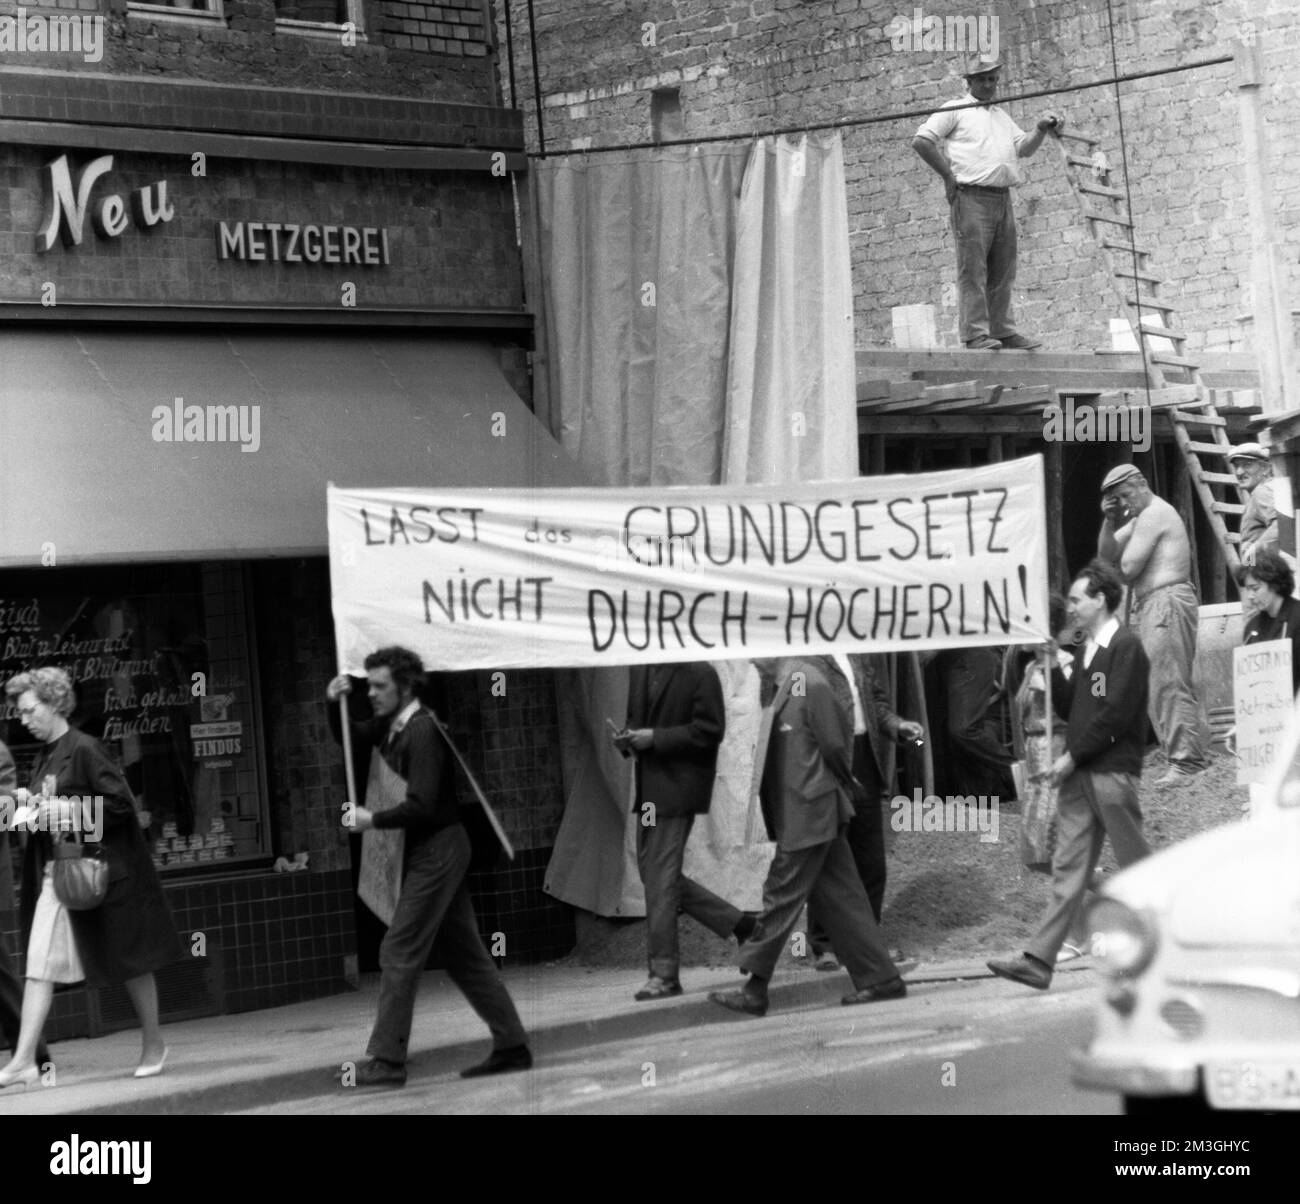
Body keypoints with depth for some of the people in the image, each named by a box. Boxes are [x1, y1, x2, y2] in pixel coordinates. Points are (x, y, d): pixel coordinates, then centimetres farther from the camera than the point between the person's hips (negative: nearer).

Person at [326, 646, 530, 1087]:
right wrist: (335, 704, 5)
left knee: (399, 954, -8)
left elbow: (422, 805, -25)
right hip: (428, 851, 10)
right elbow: (350, 738, 23)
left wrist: (374, 820, -16)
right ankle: (511, 1046, 17)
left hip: (436, 851, -10)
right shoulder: (390, 725, 7)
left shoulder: (422, 732, -19)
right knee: (464, 954, 12)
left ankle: (386, 1061, -6)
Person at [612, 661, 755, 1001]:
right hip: (649, 788, 8)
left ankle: (664, 974, -1)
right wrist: (627, 737, 0)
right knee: (654, 874, 11)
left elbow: (709, 731, -13)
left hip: (678, 785, -8)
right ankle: (739, 924, 23)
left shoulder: (700, 673, -10)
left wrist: (655, 738, -18)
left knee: (660, 879, -8)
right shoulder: (639, 671, 12)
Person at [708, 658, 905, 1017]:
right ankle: (881, 980, 14)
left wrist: (845, 783, 0)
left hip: (808, 812, -9)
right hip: (809, 815, 9)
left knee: (781, 896, -3)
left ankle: (755, 992, 2)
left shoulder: (808, 683, -16)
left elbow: (833, 744, -14)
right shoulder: (787, 686, 11)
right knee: (840, 899, 10)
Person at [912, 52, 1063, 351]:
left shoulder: (1001, 115, 25)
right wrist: (948, 175, -6)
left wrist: (1041, 129, -2)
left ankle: (1003, 330, 12)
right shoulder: (955, 110, 5)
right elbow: (921, 141, -3)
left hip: (1002, 199, 7)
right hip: (971, 197, -7)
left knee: (1002, 271, 7)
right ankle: (976, 333, -13)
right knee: (973, 268, -10)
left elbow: (1024, 147, 19)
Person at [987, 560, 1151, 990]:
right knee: (1068, 869, 2)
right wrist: (1052, 668, 5)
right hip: (1079, 775, 8)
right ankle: (1039, 961, -3)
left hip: (1113, 772, -8)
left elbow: (1115, 713, -16)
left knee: (1137, 866, 1)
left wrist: (1073, 756, -13)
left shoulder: (1126, 647, -9)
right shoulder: (1085, 649, 17)